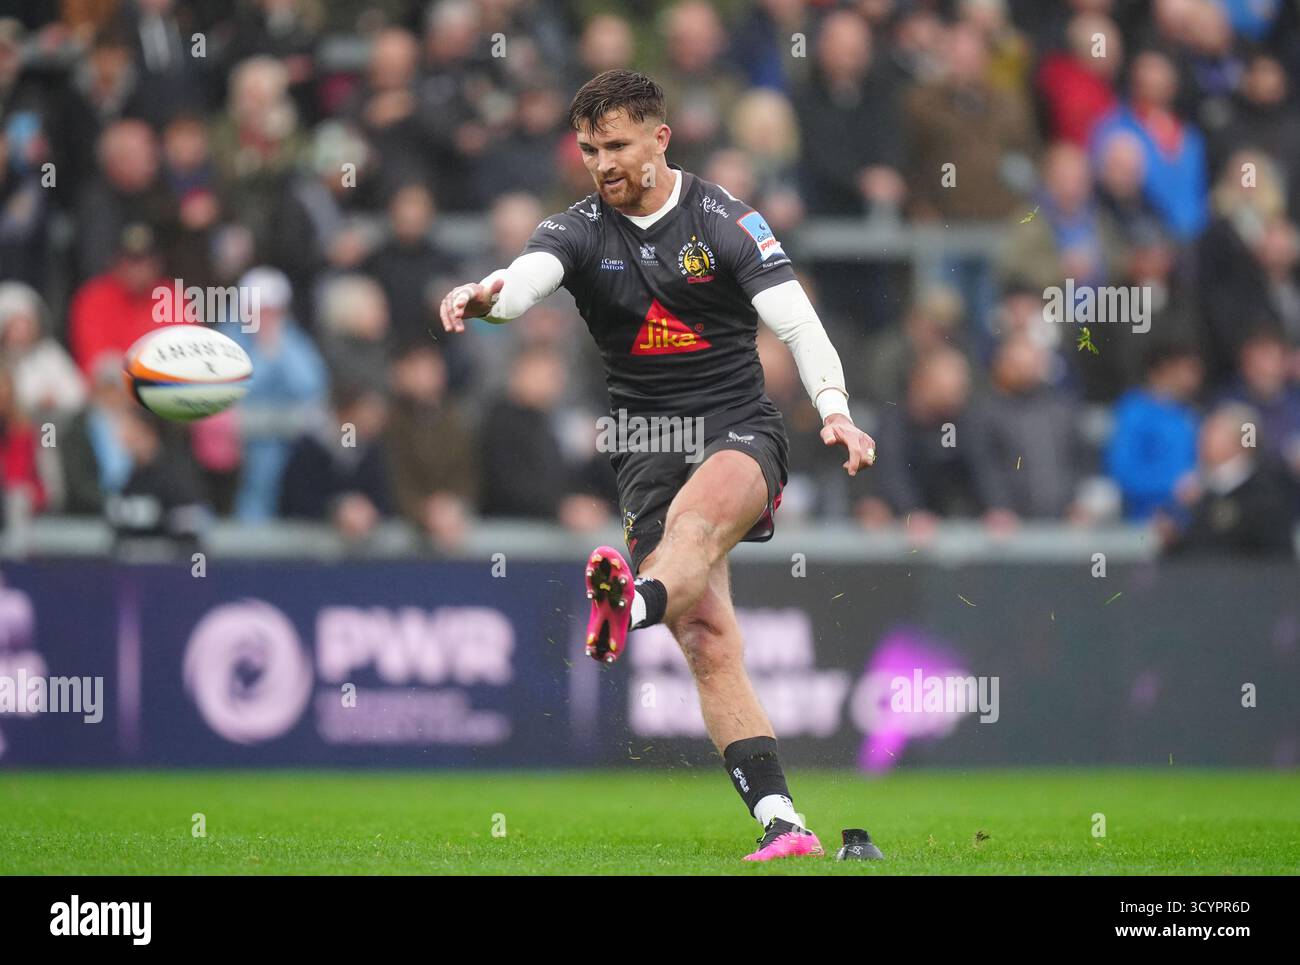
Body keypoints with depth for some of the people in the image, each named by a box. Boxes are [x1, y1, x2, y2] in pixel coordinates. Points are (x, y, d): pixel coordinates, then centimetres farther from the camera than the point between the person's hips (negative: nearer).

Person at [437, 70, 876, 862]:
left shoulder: (724, 220, -1)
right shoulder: (579, 231, 4)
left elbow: (795, 319, -8)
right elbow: (526, 277, -17)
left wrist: (834, 408, -25)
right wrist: (483, 297, -41)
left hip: (740, 430, -2)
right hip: (646, 447, 2)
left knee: (703, 507, -39)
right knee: (707, 644, -10)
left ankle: (632, 606, -69)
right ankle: (782, 823, -15)